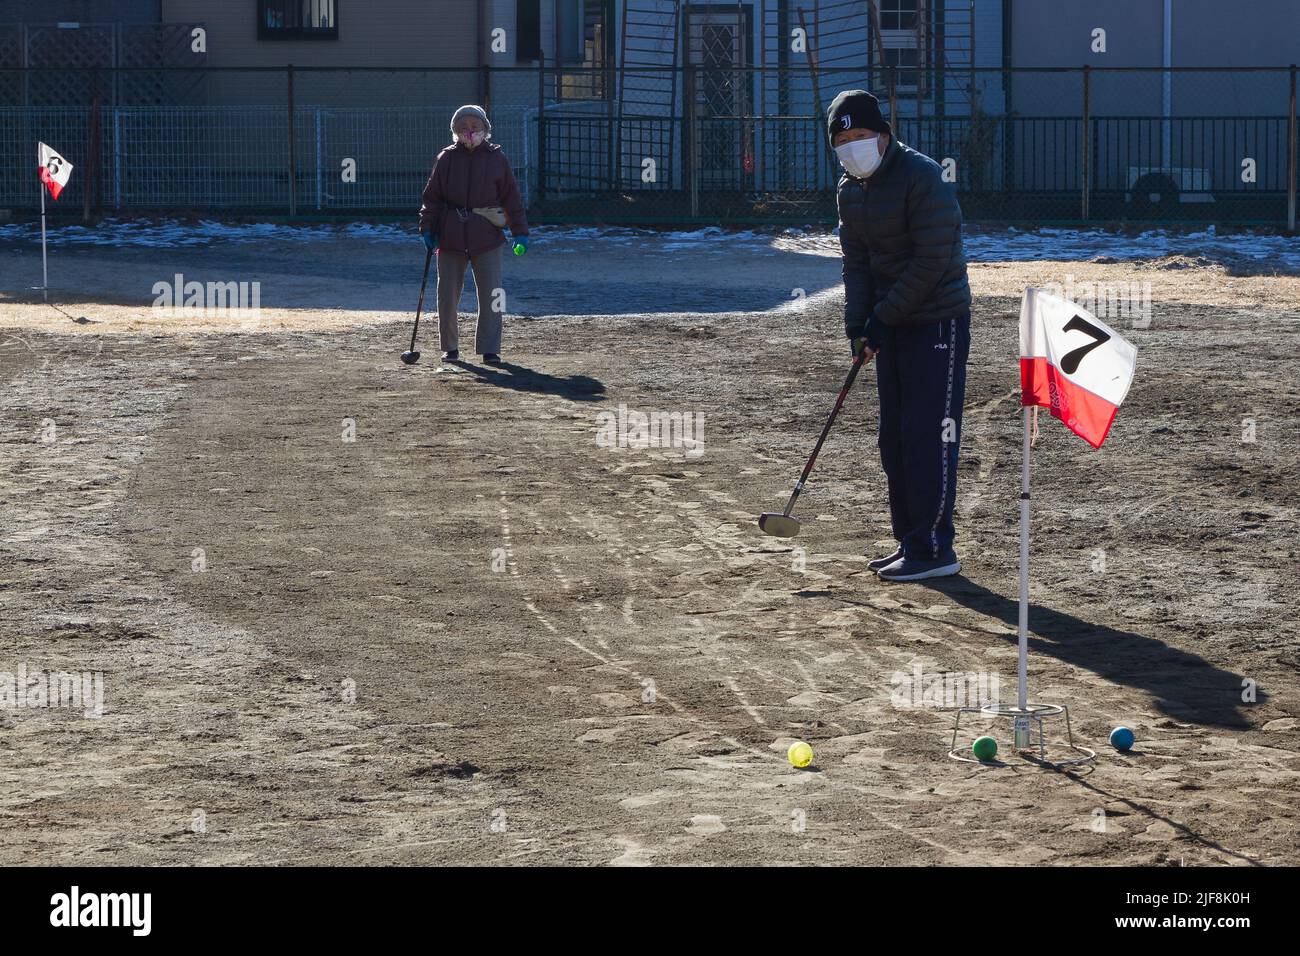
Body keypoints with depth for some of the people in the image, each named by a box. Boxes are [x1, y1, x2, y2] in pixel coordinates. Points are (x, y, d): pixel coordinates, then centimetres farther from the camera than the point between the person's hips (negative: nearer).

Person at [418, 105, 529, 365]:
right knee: (447, 294, 5)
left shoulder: (496, 158, 4)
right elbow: (432, 197, 9)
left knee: (490, 293, -6)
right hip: (451, 233, 1)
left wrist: (520, 232, 4)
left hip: (486, 235, -1)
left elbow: (511, 197, 8)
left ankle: (490, 349, 0)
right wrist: (427, 228, 0)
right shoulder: (446, 159, 6)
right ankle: (450, 347, 18)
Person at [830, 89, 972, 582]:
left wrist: (882, 317, -17)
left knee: (927, 436, -9)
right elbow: (856, 261, 10)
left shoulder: (922, 177, -17)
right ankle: (909, 542, 18)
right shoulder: (851, 190, 9)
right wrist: (857, 323, -5)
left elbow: (931, 260, -21)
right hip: (892, 324, 8)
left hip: (937, 322, -8)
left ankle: (934, 549, -6)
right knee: (894, 439, 10)